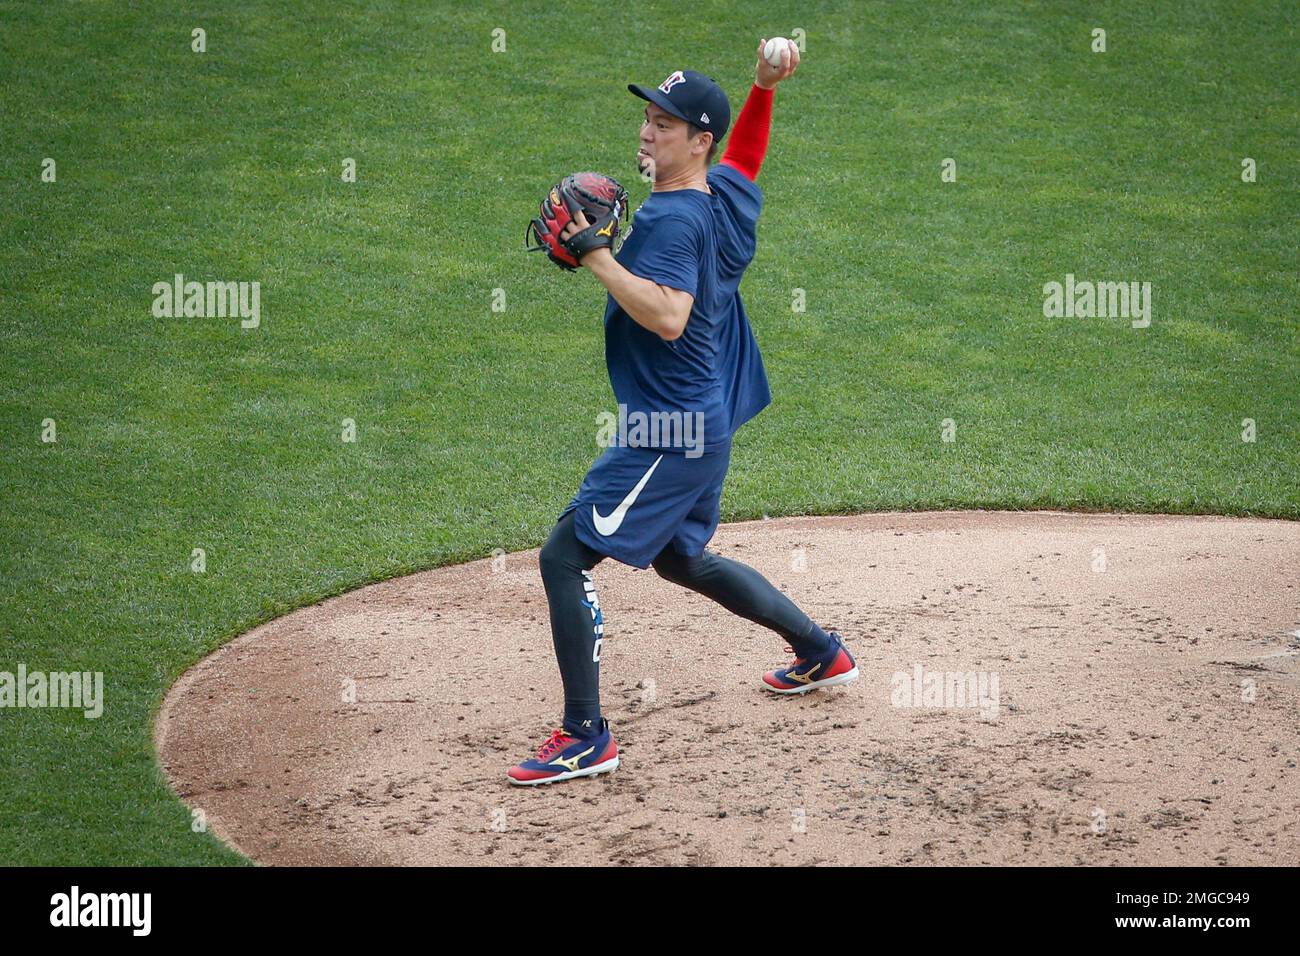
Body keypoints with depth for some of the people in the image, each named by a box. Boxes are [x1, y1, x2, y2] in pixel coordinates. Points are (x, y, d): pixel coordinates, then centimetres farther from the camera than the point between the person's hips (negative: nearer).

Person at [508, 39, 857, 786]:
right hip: (704, 422, 10)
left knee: (564, 558, -10)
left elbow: (669, 316, -34)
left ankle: (587, 738, -9)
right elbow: (745, 156, 32)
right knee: (682, 559, 29)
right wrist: (762, 89, 18)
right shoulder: (727, 189, 7)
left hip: (671, 436, -10)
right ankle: (822, 654, 39)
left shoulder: (672, 219, -20)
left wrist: (598, 258, -30)